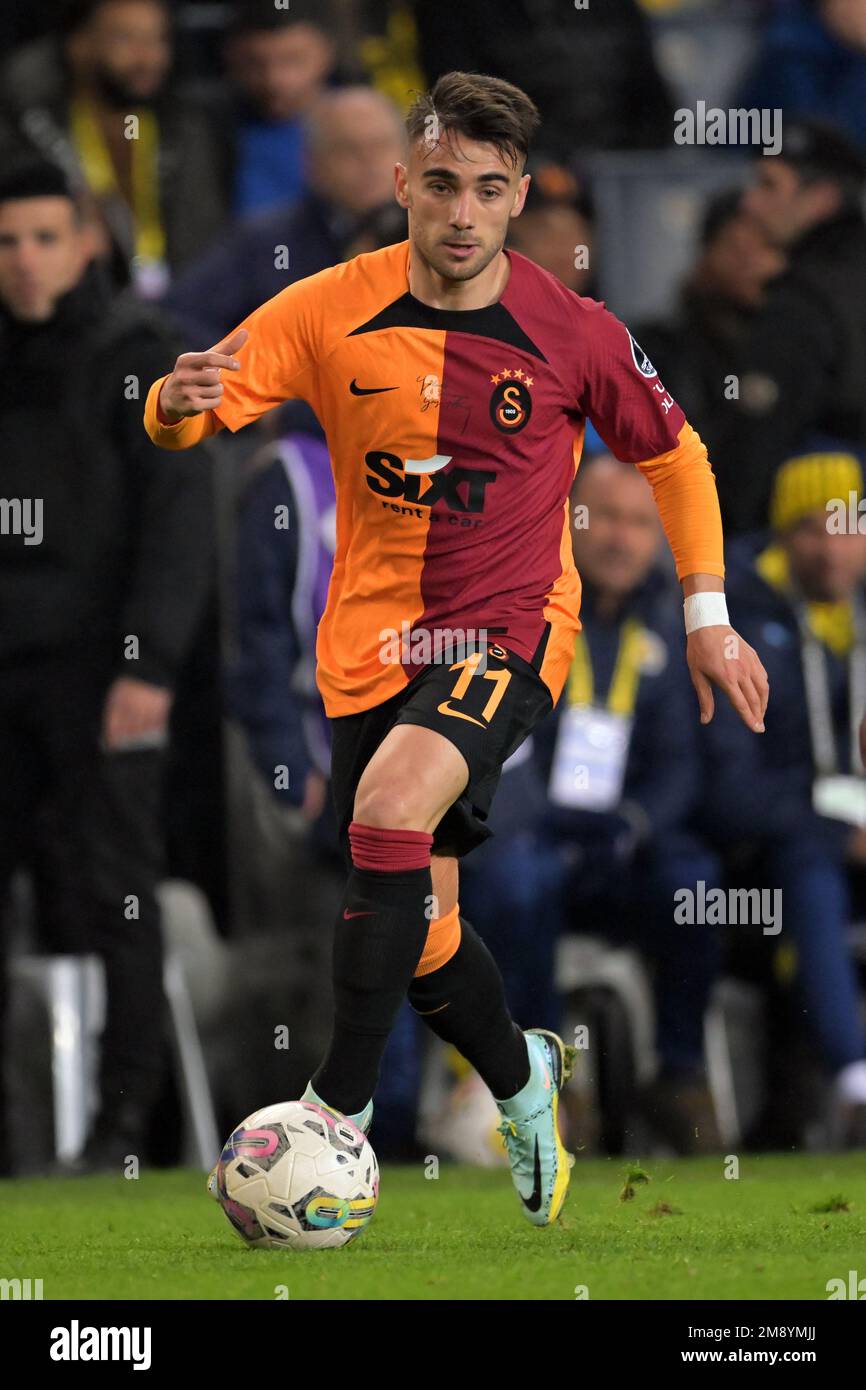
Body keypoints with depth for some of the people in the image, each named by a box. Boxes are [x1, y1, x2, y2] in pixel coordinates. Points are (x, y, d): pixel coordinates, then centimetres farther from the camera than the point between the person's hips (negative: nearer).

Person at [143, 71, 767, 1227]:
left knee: (393, 807, -30)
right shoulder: (334, 311, -7)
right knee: (419, 928, 7)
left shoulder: (572, 333, -8)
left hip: (509, 630, -3)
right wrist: (179, 403, -34)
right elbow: (193, 409, -9)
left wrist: (707, 620, 7)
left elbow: (673, 456, 8)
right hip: (373, 641, 3)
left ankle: (340, 1105, -26)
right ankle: (523, 1076, 38)